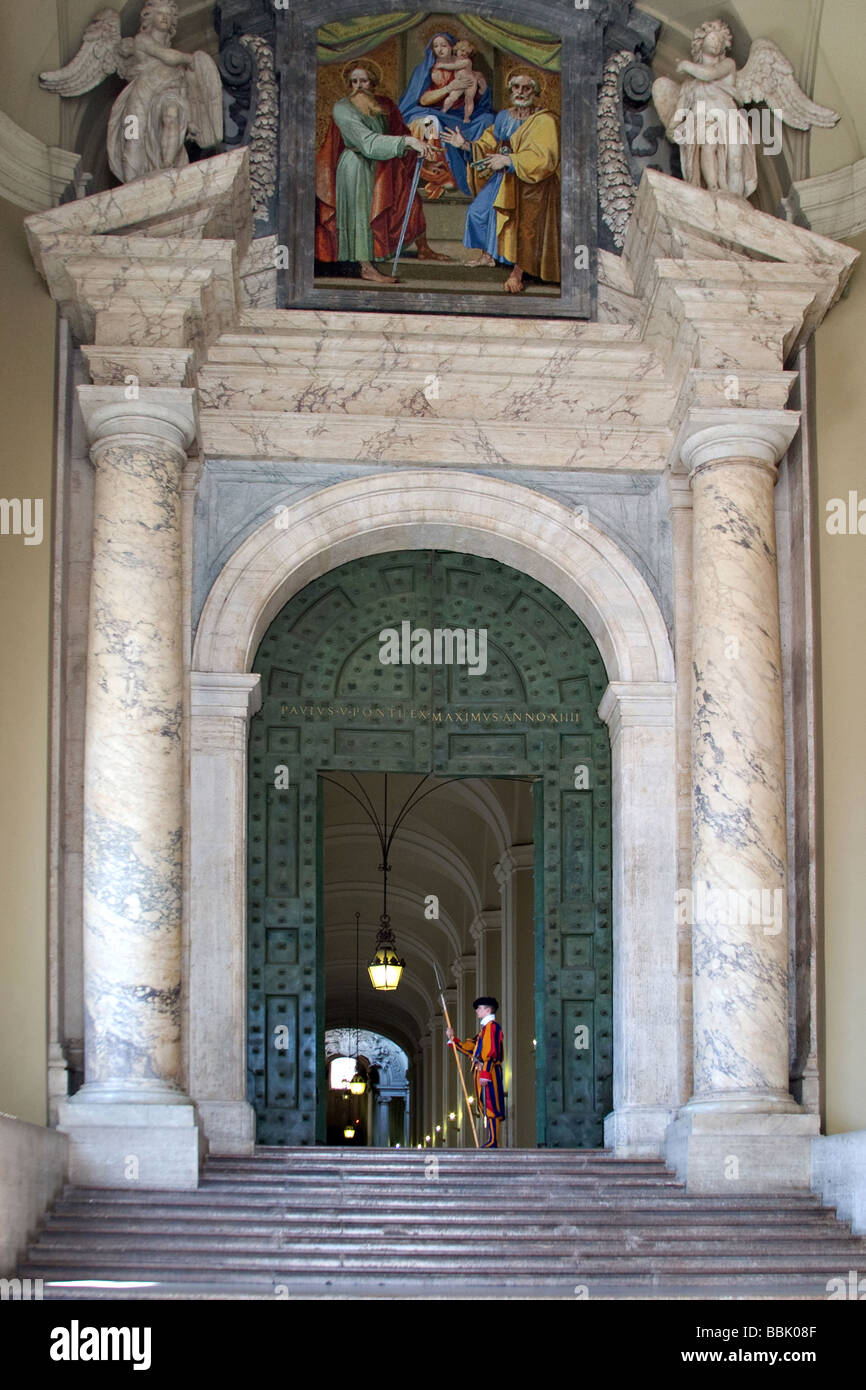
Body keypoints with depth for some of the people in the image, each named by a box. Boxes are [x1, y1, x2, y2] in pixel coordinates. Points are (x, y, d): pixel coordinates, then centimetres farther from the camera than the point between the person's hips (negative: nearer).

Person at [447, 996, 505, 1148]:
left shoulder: (492, 1027, -8)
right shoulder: (484, 1029, 23)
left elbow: (491, 1052, -18)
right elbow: (469, 1048, 25)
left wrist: (485, 1073, -23)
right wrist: (453, 1039, 19)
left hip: (489, 1073, -10)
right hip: (483, 1073, 10)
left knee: (490, 1105, -12)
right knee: (485, 1106, 9)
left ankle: (493, 1141, -14)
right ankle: (490, 1141, 10)